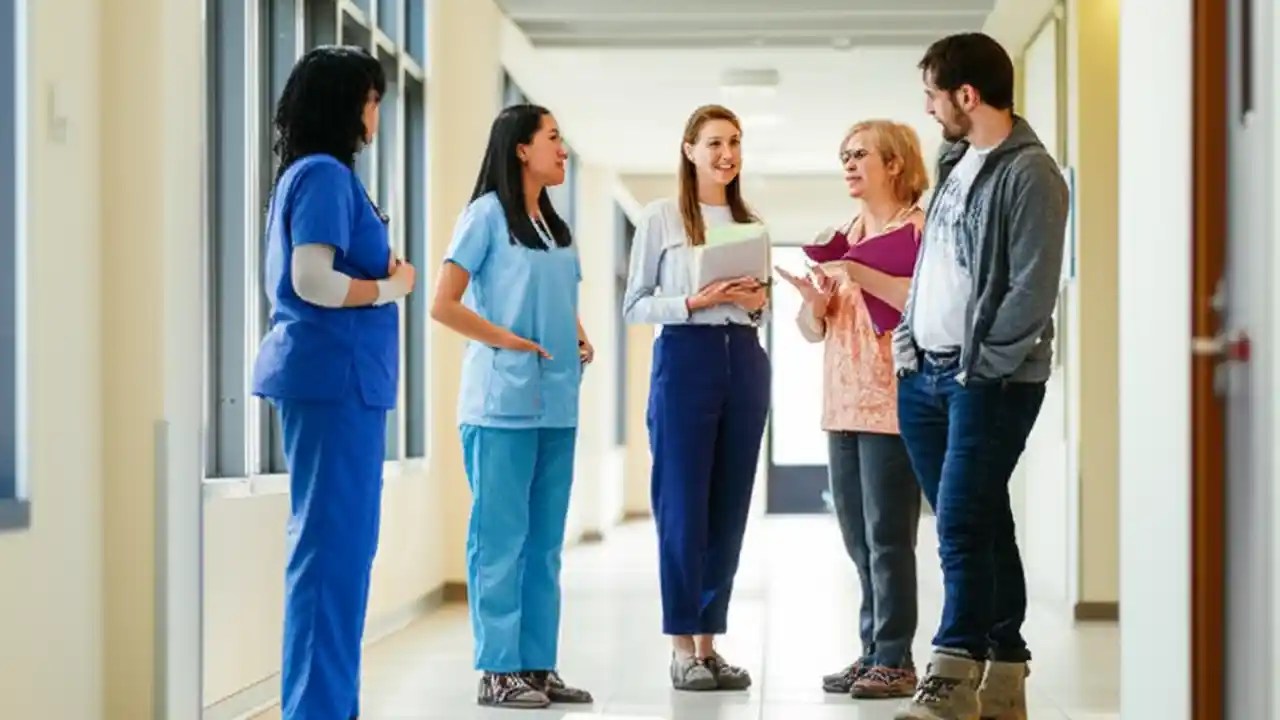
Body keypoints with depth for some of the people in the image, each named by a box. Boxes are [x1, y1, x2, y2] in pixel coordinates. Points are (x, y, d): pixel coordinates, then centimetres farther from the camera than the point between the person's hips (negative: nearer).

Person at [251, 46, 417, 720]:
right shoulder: (325, 174, -12)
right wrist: (390, 288, -8)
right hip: (333, 374, -10)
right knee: (333, 541, -8)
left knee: (333, 539, 13)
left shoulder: (308, 174, 17)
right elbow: (313, 281, -21)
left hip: (327, 374, 10)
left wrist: (381, 271, 8)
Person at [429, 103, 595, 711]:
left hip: (556, 403, 7)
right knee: (501, 538, -4)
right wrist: (508, 341, -14)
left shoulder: (557, 227, 17)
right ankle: (498, 670, 0)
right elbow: (444, 305, -10)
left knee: (544, 541, 8)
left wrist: (581, 342, 7)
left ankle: (538, 664, 13)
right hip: (503, 403, -7)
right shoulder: (487, 214, -5)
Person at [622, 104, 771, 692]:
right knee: (682, 505, -3)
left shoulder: (750, 222, 14)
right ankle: (682, 645, 4)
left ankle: (709, 641, 12)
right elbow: (634, 305, -2)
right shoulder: (661, 218, 0)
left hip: (744, 360, 5)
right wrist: (693, 303, -16)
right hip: (684, 358, -5)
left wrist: (758, 302, -3)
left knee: (729, 509, 5)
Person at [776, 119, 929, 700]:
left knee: (887, 537, -6)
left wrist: (860, 273, -21)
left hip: (892, 404, -7)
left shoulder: (918, 229, -3)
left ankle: (895, 661, 0)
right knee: (858, 540, 8)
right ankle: (872, 652, 14)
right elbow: (814, 330, 19)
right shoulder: (842, 237, 17)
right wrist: (813, 302, -3)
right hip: (843, 405, 7)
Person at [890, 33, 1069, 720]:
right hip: (924, 373, 8)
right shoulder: (955, 162, 16)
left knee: (963, 528, -13)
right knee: (979, 526, 10)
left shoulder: (1029, 174, -10)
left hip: (989, 380, -8)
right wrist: (907, 343, 13)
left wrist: (979, 368, -16)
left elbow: (1033, 289, -16)